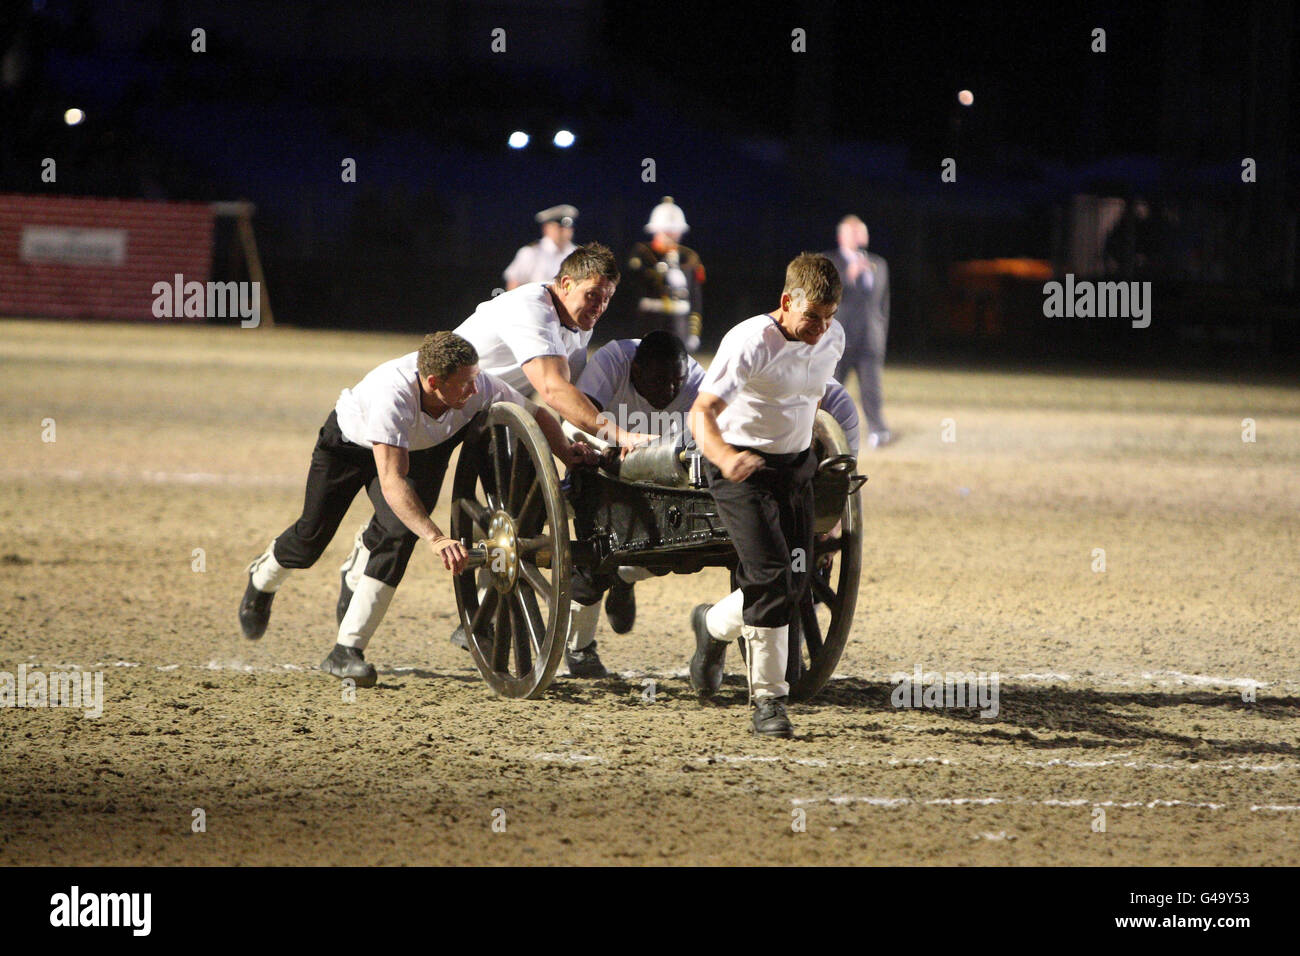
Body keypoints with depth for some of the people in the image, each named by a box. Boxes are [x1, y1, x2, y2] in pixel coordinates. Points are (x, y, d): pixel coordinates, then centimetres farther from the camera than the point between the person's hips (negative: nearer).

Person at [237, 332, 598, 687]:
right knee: (312, 536, 5)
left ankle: (347, 651, -12)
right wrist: (438, 540, -60)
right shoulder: (393, 394, -47)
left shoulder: (480, 386, -33)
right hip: (350, 441, -3)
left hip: (421, 452, 3)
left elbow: (535, 415, -14)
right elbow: (391, 481, -51)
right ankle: (263, 580, 43)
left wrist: (567, 451, -31)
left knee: (400, 534, -19)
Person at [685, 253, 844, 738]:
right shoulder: (750, 343, -23)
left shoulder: (832, 338, -1)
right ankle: (768, 698, -3)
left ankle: (715, 625, 31)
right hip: (743, 469, -7)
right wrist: (723, 456, -50)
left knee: (794, 583, 4)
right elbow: (702, 411, -31)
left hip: (797, 466, 7)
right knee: (772, 577, -18)